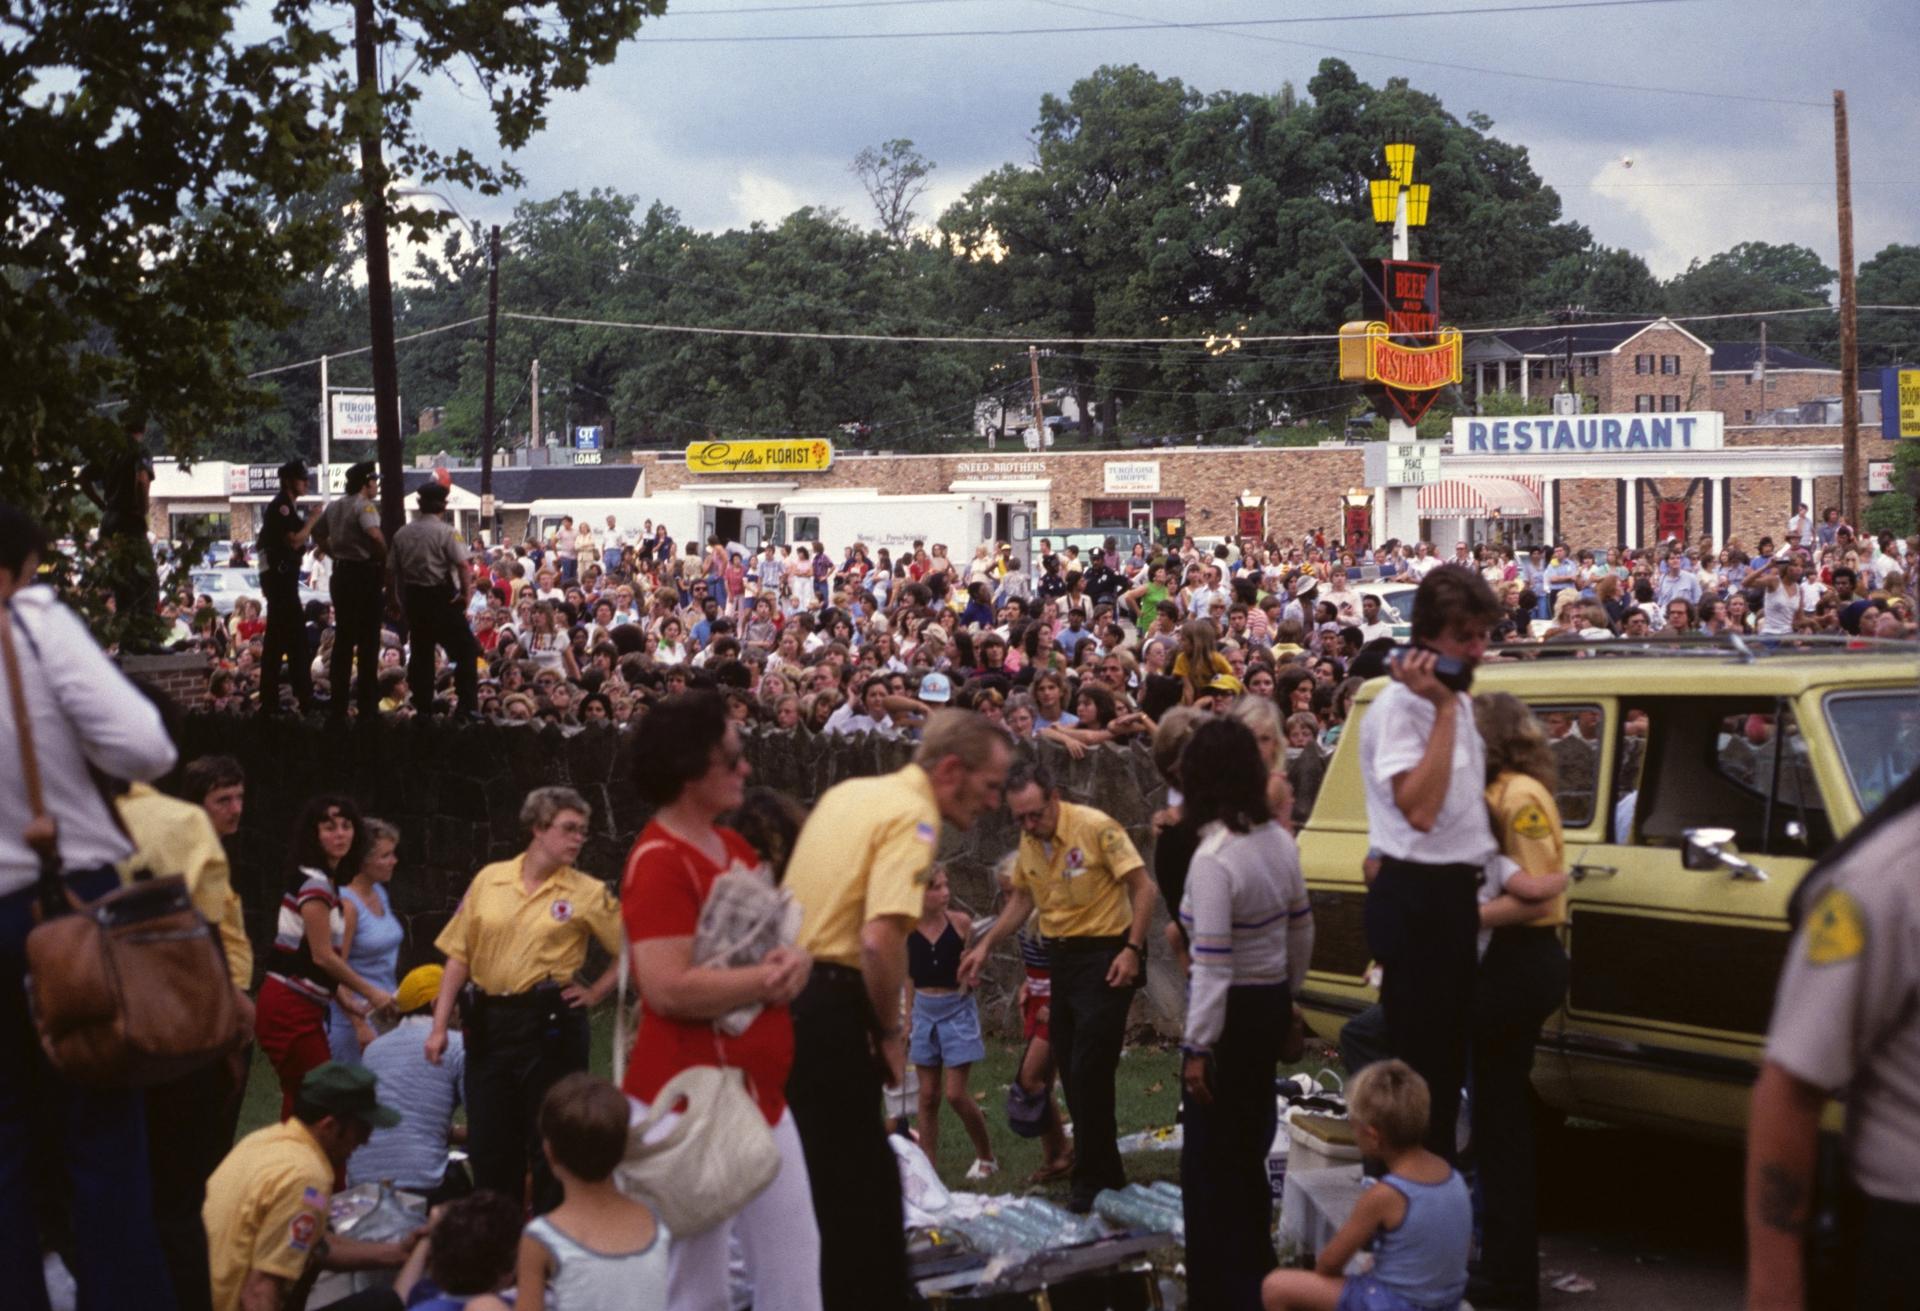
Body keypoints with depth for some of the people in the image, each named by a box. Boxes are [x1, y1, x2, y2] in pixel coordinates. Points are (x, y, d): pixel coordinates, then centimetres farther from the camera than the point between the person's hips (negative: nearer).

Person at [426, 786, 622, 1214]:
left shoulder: (588, 893, -2)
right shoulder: (489, 880, 5)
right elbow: (458, 955, 6)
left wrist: (595, 992, -2)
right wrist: (440, 1026, 3)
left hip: (550, 1022, -3)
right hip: (488, 1020, 3)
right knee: (487, 1140, 8)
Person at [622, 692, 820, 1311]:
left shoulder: (736, 848, 11)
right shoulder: (658, 863, -17)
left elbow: (779, 930, 20)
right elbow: (669, 988, -26)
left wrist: (795, 959, -3)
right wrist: (764, 979, -16)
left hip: (760, 1092, 9)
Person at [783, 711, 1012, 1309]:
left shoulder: (848, 791, 13)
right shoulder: (914, 816, -14)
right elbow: (880, 939, -27)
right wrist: (890, 1032, -12)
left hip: (787, 990, 9)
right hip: (830, 1006, -9)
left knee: (816, 1173, 20)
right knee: (857, 1184, 1)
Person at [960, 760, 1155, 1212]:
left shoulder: (1096, 828, -17)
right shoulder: (1029, 842, 4)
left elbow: (1142, 888, -15)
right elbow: (1023, 898, 19)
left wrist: (1132, 949, -22)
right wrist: (984, 946, 11)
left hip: (1105, 954, -8)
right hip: (1059, 955, 8)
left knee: (1089, 1070, -10)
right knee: (1070, 1069, 10)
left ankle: (1091, 1180, -1)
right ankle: (1106, 1171, 22)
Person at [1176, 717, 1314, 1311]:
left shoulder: (1214, 859, -23)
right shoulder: (1280, 841, 2)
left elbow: (1212, 965, -24)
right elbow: (1302, 931, 13)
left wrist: (1198, 1048, -19)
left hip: (1233, 1012, -8)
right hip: (1273, 1001, 8)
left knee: (1211, 1157, 3)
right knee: (1249, 1143, 22)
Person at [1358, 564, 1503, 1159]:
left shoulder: (1458, 702, 14)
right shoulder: (1399, 707, -16)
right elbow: (1418, 809, -29)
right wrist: (1444, 708, -25)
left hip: (1454, 892, 10)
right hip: (1415, 897, -10)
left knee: (1450, 1054, 17)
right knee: (1420, 1062, -5)